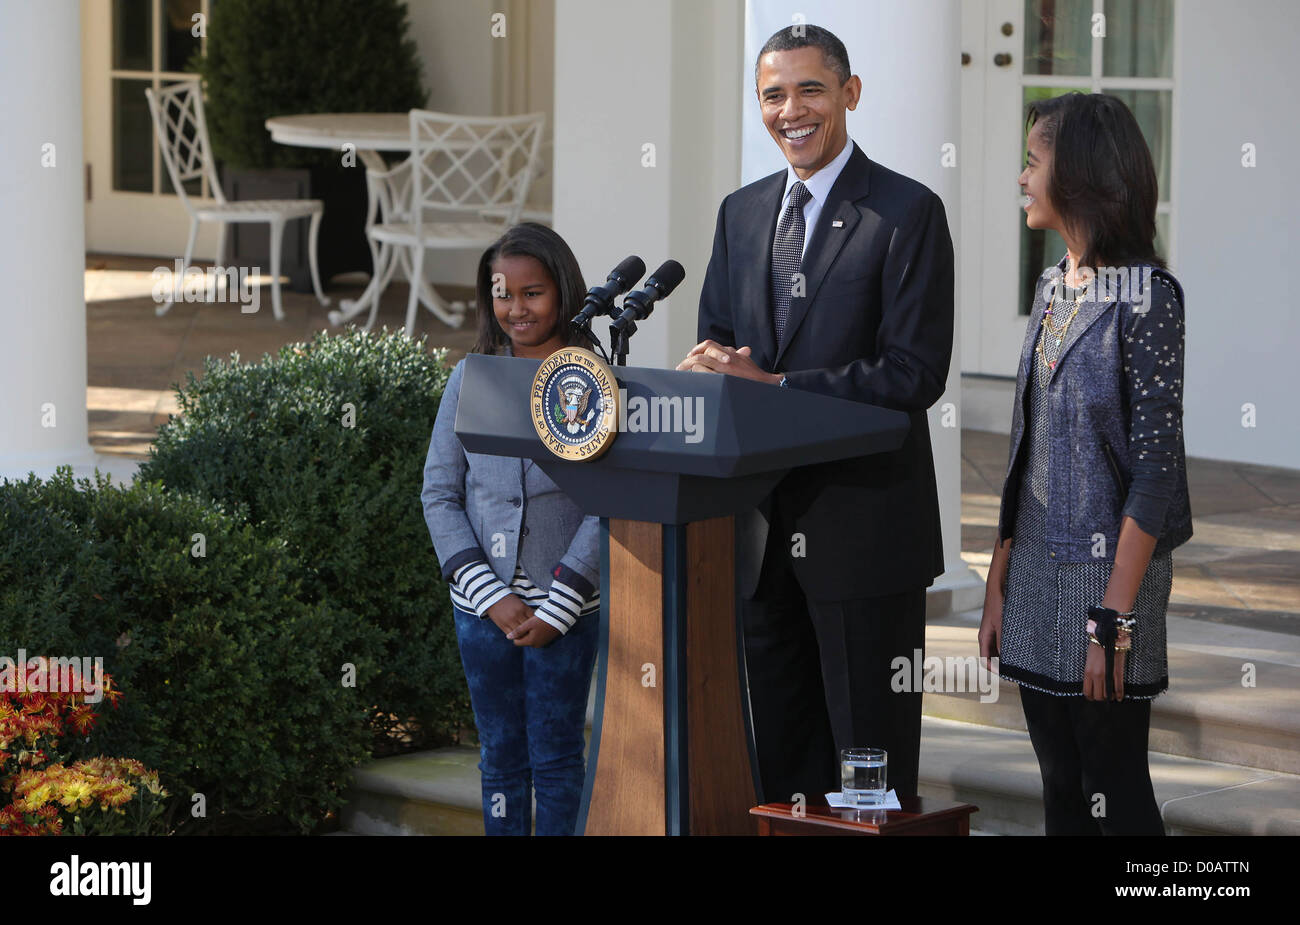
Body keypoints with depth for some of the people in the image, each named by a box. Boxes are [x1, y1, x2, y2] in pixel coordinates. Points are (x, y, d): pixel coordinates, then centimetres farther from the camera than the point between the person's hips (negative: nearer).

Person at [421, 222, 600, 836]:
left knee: (556, 758, 2)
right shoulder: (470, 380, 4)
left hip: (565, 607, -3)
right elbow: (439, 494, 3)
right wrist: (491, 596, -8)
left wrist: (557, 608, -12)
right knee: (500, 756, 10)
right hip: (483, 604, 3)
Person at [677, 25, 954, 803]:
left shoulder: (908, 213, -8)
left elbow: (914, 375, -15)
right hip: (763, 527, 6)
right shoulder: (741, 213, 13)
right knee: (776, 756, 12)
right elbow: (717, 339, 17)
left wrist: (772, 385, -20)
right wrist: (711, 363, -8)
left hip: (864, 527, -6)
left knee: (871, 758, 1)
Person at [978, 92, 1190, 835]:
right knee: (1060, 791, 12)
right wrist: (1001, 579, 10)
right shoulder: (1055, 288, 11)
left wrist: (1115, 618, -18)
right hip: (1038, 572, 7)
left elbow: (1155, 466, -15)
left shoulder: (1145, 296, -12)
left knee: (1114, 797, -1)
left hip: (1106, 570, -7)